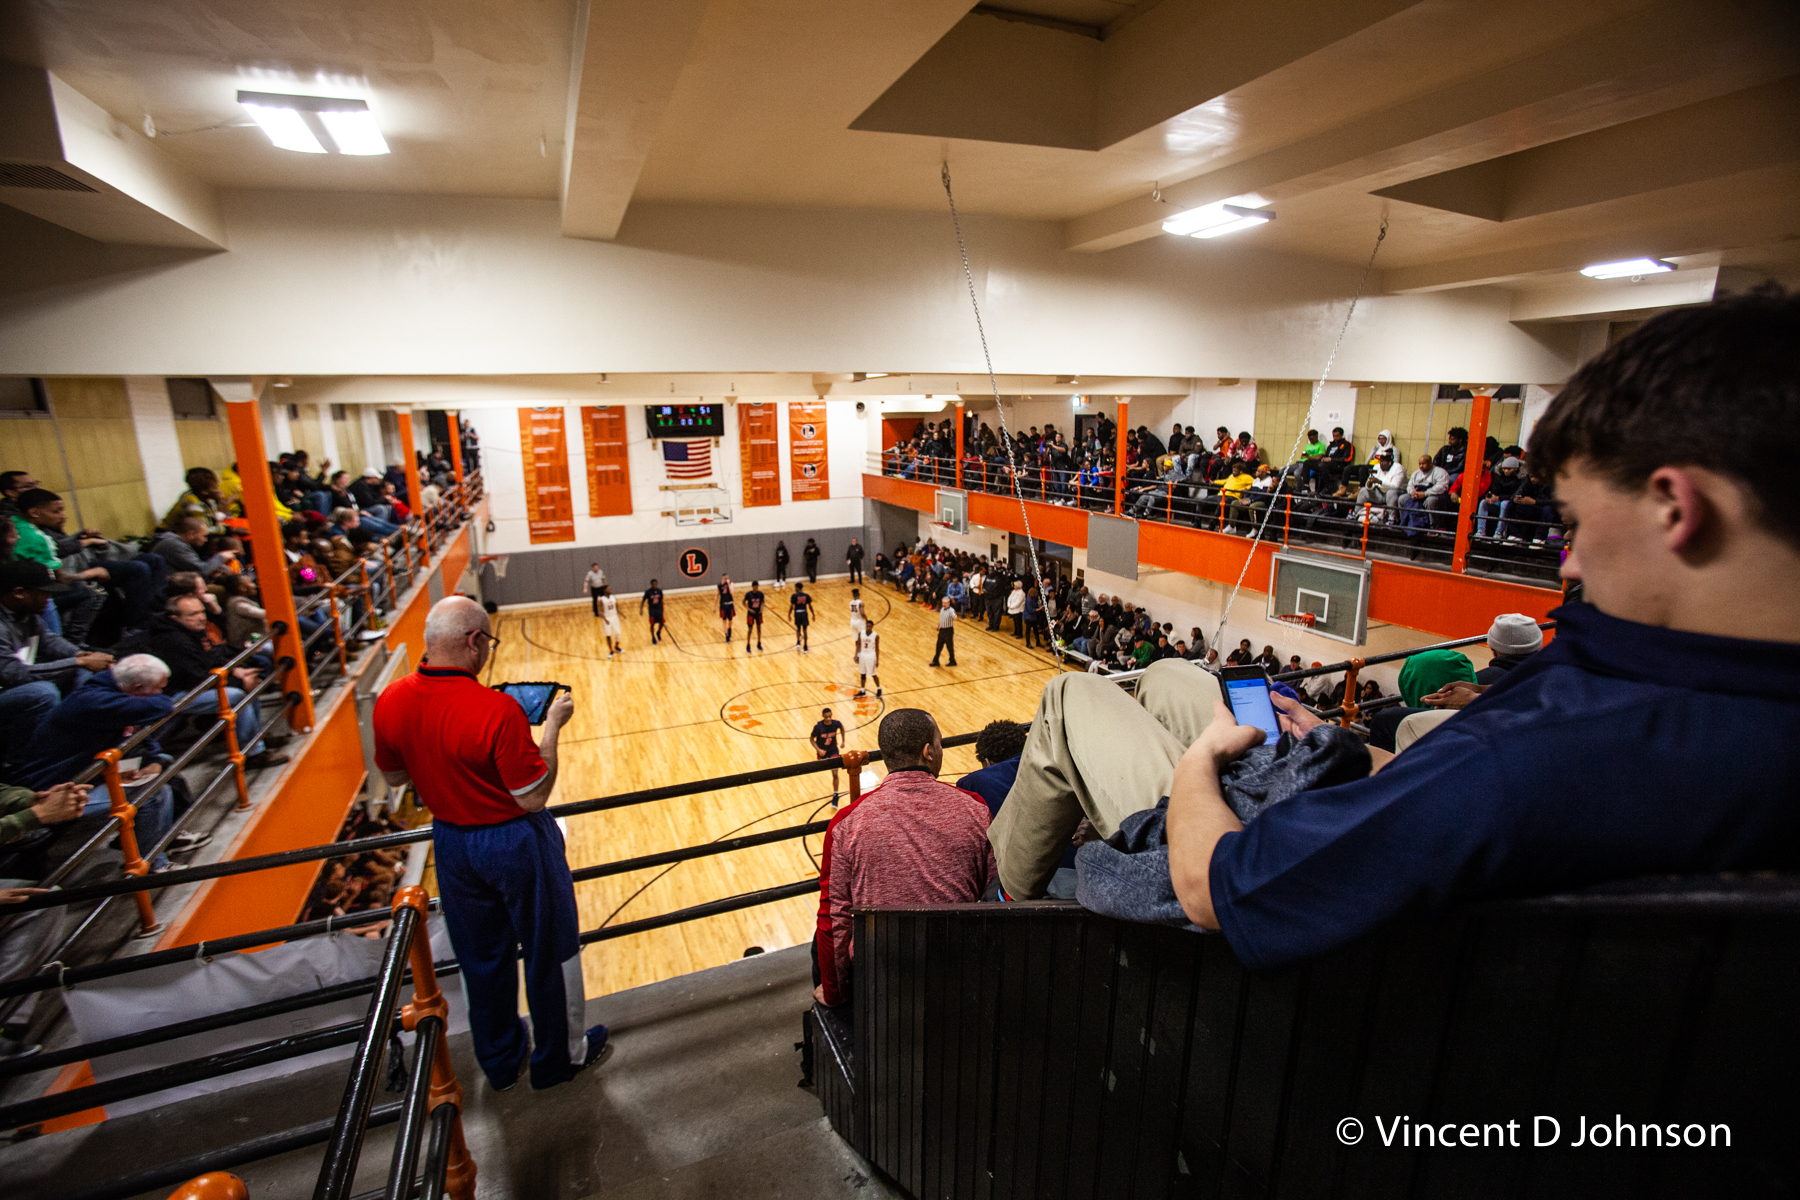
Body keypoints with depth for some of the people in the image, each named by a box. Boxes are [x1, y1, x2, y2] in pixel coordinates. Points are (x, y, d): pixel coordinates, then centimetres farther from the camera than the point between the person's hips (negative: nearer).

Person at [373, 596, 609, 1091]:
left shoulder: (391, 702, -11)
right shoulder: (496, 709, -30)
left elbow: (393, 777, 6)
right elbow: (533, 797, -23)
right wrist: (552, 725, -17)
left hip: (451, 842, 6)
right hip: (516, 843, -6)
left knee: (482, 958, 24)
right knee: (550, 951, 16)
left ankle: (500, 1061, 44)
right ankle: (560, 1056, 36)